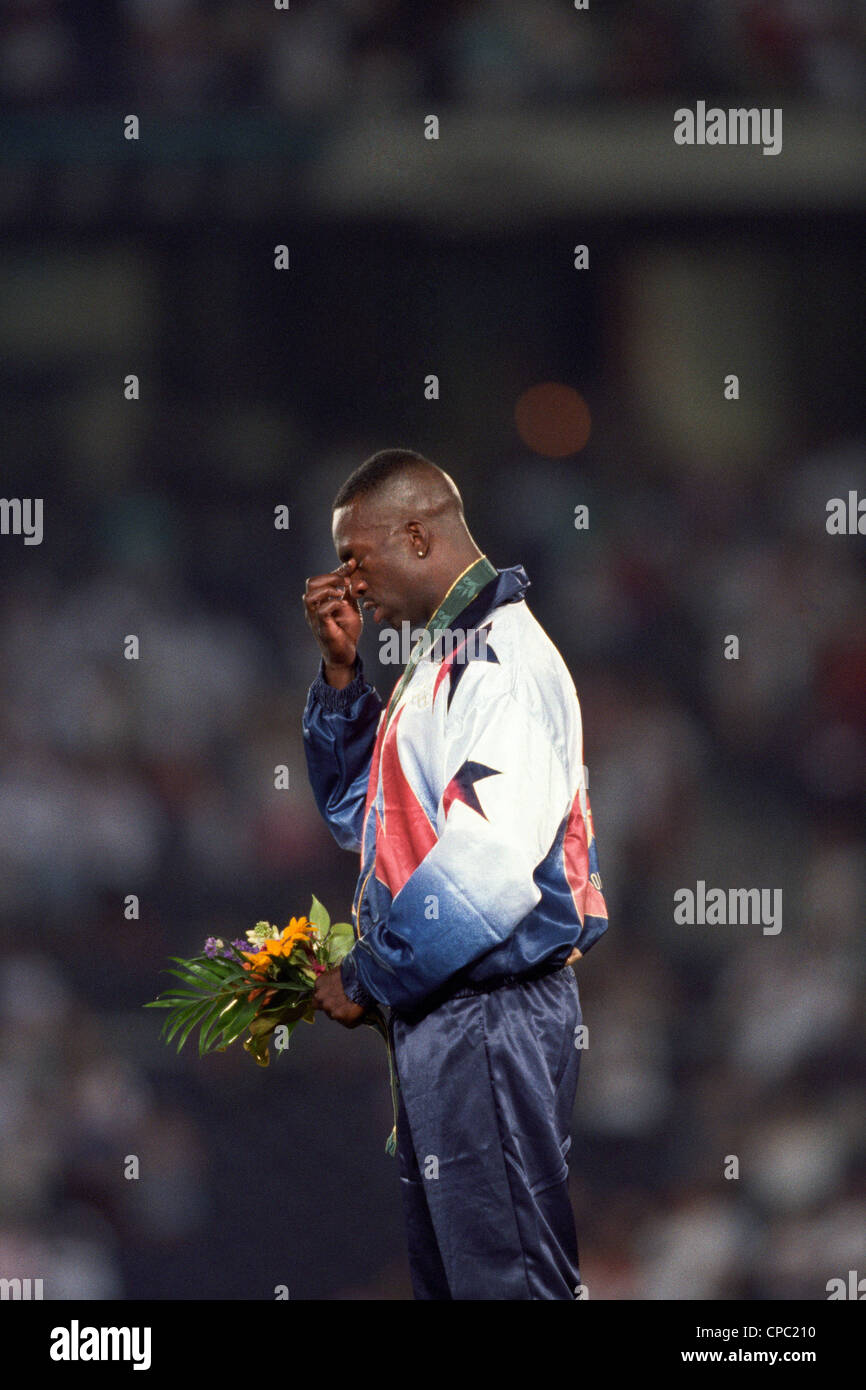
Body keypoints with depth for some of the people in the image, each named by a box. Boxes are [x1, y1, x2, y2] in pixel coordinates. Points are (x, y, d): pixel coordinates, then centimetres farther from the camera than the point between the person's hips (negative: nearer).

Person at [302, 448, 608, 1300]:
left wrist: (365, 979, -14)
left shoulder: (506, 661, -16)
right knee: (441, 1266, 12)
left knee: (505, 1275, -9)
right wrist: (340, 671, 11)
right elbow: (356, 814, 25)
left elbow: (490, 869, -25)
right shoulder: (441, 660, 16)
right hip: (435, 1018, 10)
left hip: (491, 1017, -10)